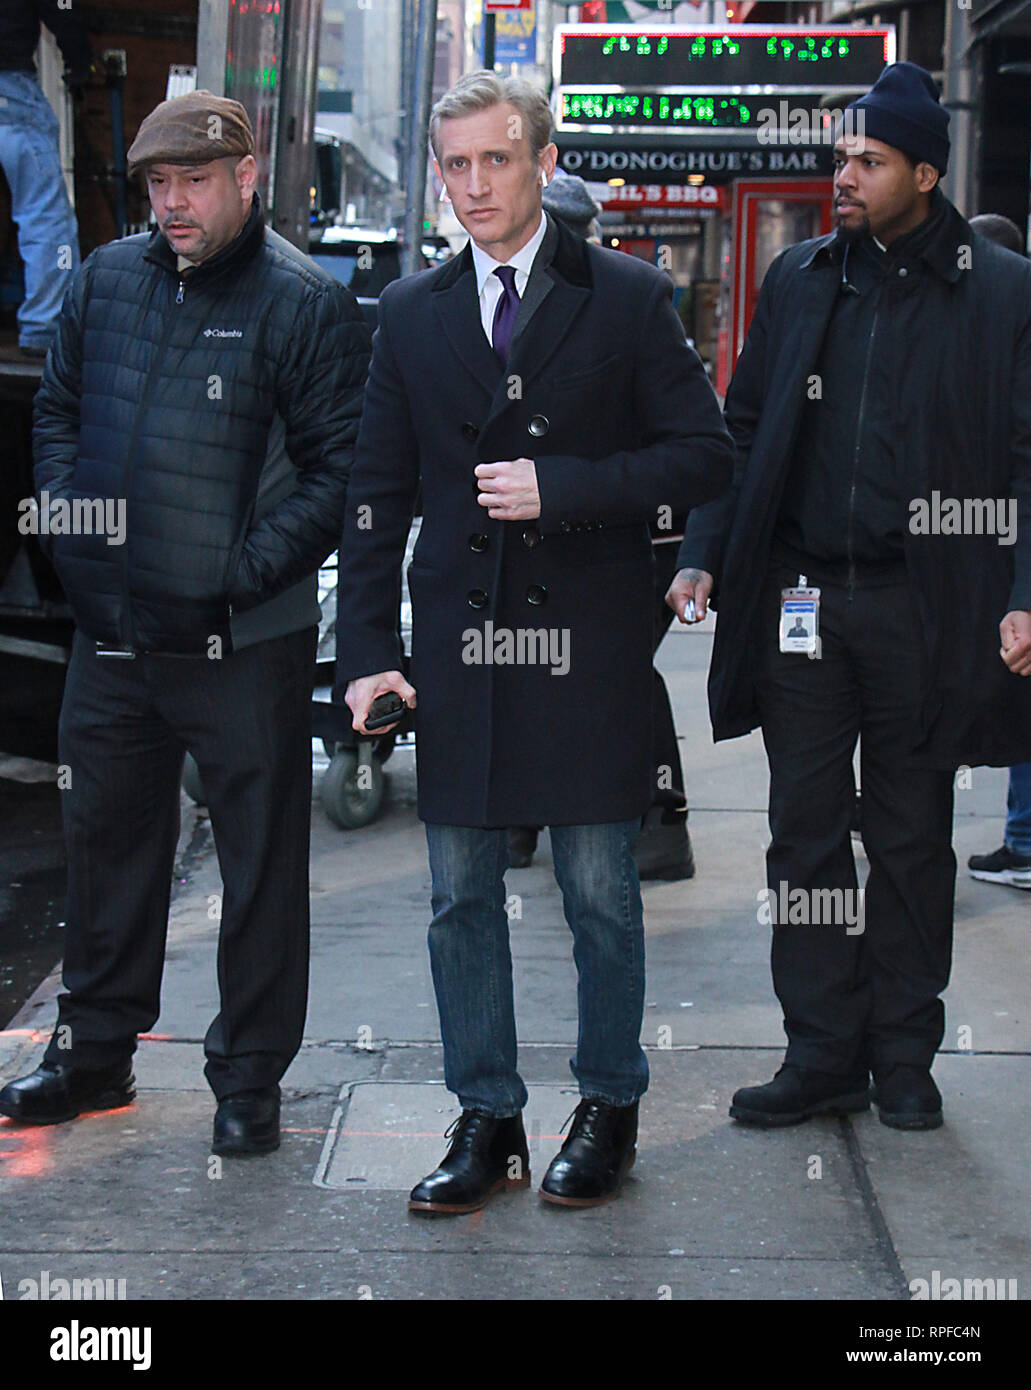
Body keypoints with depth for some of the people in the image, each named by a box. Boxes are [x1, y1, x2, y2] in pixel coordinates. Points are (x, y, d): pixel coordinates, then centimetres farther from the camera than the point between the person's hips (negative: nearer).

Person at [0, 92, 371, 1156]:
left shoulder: (305, 303, -8)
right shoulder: (106, 279, 7)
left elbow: (342, 468, -10)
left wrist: (251, 569, -16)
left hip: (246, 640, -5)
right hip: (112, 628, 5)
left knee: (261, 860, 4)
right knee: (105, 838, 16)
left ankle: (249, 1078, 17)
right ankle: (94, 1050, 32)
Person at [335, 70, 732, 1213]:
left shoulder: (626, 299, 1)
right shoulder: (413, 314, 10)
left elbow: (703, 455, -3)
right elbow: (376, 495, 10)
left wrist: (561, 488, -14)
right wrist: (366, 652, 2)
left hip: (587, 646, -3)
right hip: (457, 646, 3)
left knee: (599, 892, 5)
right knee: (460, 896, 7)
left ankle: (608, 1110, 22)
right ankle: (486, 1121, 19)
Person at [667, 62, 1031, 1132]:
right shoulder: (798, 281, 10)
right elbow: (743, 431, 13)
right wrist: (703, 555, 1)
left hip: (922, 610, -3)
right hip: (801, 600, 3)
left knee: (912, 840, 8)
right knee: (804, 832, 5)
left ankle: (903, 1056, 20)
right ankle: (824, 1054, 14)